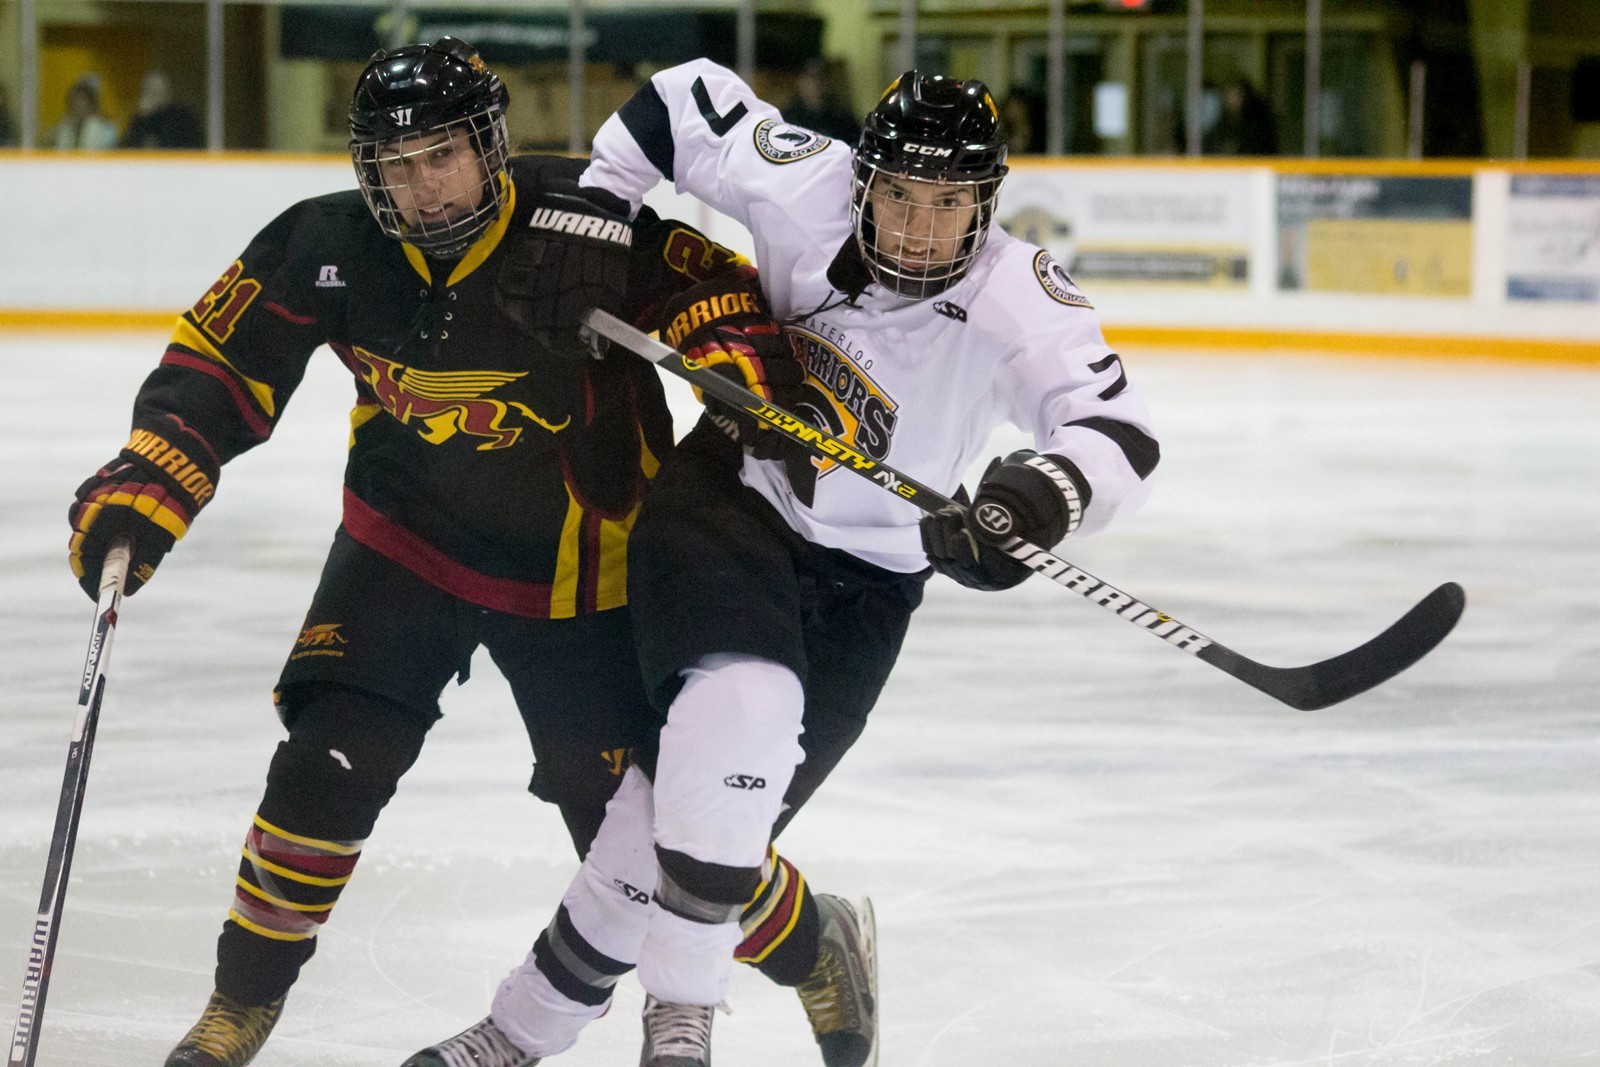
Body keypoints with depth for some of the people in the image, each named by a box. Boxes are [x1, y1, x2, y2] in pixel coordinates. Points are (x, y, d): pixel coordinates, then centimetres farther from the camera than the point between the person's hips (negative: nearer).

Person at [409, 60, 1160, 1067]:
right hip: (725, 492, 0)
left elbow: (1120, 435, -31)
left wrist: (1032, 501, -50)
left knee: (705, 797, -9)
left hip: (857, 577, 0)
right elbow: (687, 98, 3)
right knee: (741, 709, -28)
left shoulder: (1014, 296, -20)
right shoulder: (808, 184, -14)